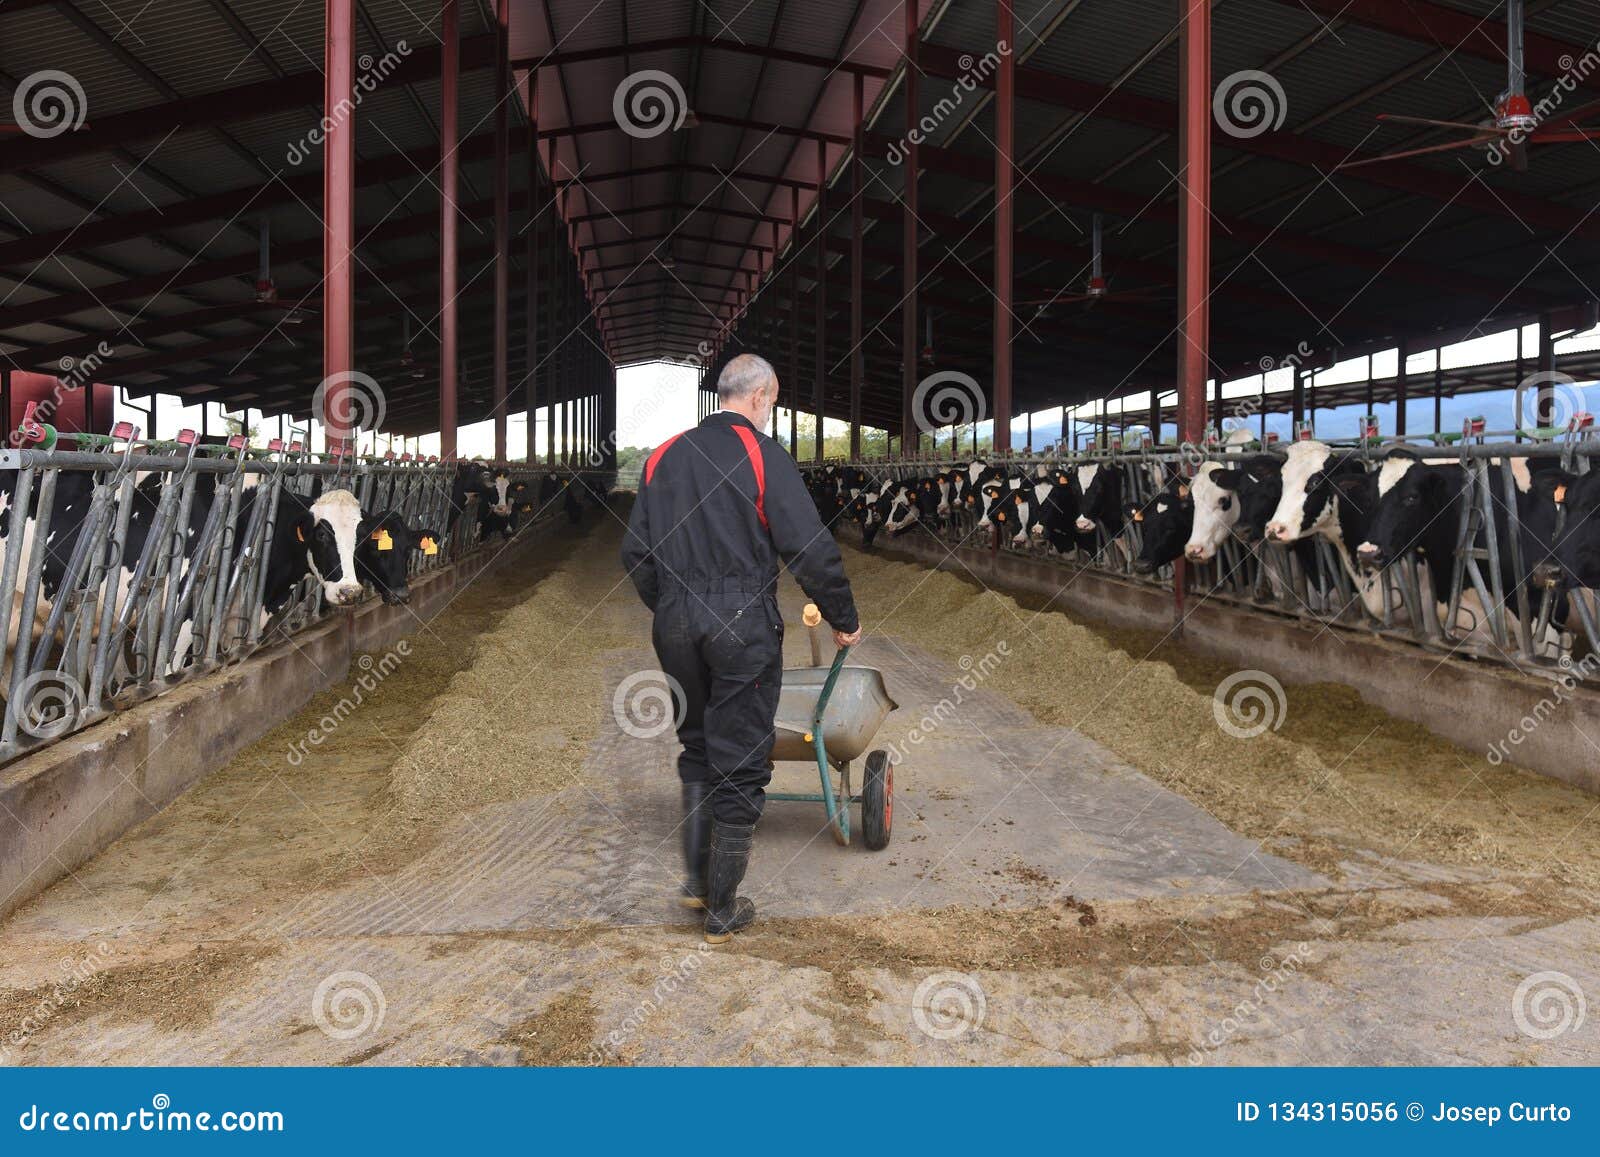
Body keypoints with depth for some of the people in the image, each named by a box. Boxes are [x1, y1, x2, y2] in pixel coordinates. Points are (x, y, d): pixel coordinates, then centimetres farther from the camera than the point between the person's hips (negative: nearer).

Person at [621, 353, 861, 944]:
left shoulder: (663, 456, 10)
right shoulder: (763, 455, -6)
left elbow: (634, 552, 12)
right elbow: (813, 550, -10)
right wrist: (844, 619, 2)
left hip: (676, 622, 5)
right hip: (743, 623, -5)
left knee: (698, 747, 22)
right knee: (739, 762, 4)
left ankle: (695, 879, 23)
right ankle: (723, 909, 12)